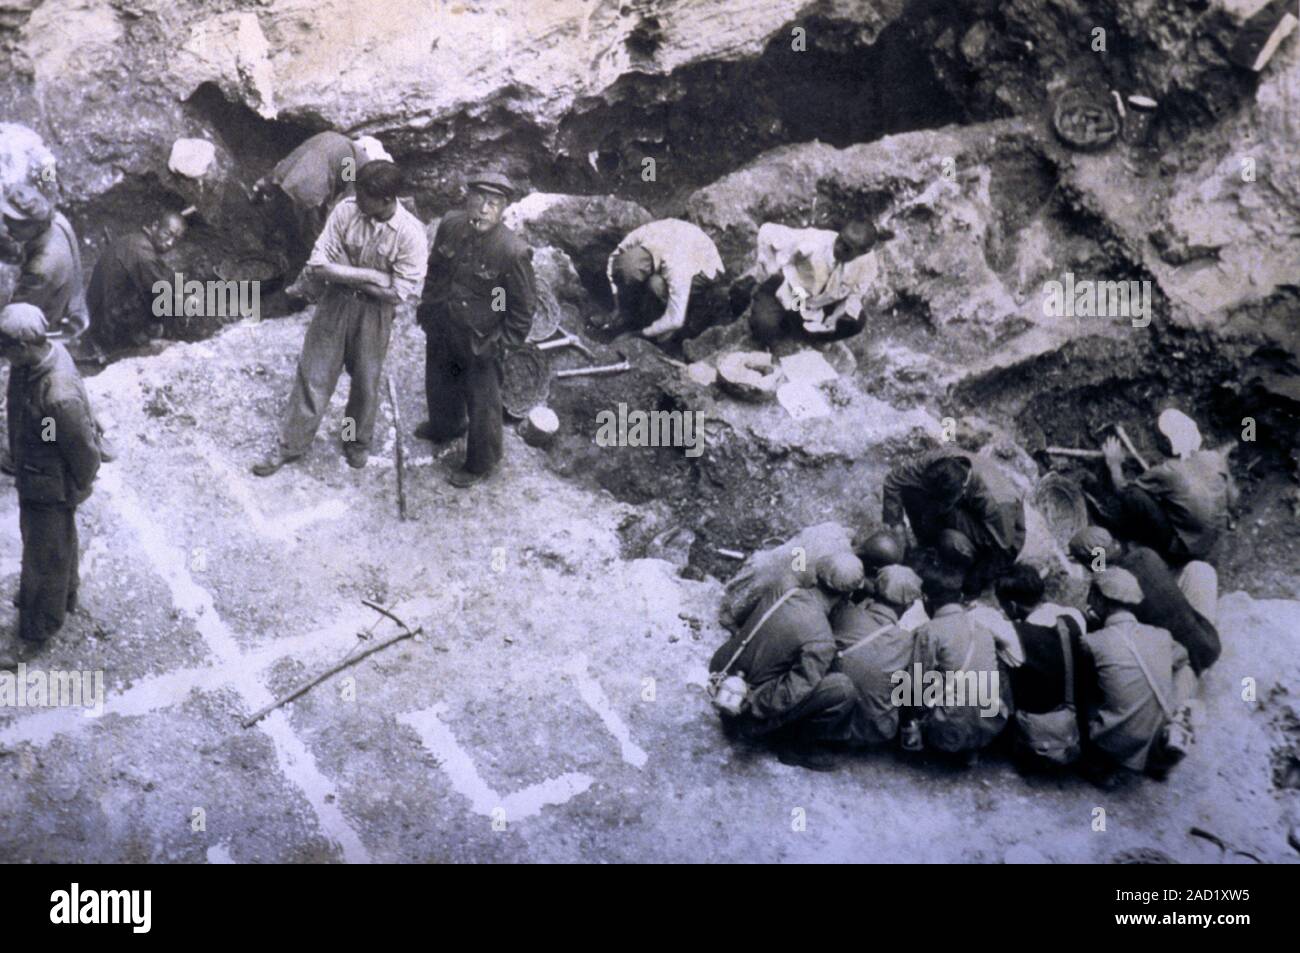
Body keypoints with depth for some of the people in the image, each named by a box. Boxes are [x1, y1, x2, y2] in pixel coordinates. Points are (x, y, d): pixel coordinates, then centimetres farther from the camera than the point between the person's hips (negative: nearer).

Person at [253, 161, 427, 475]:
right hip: (336, 303, 2)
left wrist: (345, 273, -15)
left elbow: (402, 293, -20)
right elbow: (318, 265, -13)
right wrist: (370, 276, -23)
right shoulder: (346, 211, -16)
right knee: (313, 374, 8)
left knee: (366, 380, 15)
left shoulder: (410, 233, -22)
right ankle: (291, 444, 23)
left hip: (375, 312, -2)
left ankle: (358, 442, 40)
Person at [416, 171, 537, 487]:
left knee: (482, 404, 11)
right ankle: (444, 426, 60)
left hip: (481, 342, -6)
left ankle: (481, 463, 34)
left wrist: (505, 343, -14)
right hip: (441, 328, 6)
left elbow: (524, 305, -17)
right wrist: (427, 305, 12)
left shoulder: (514, 252, -29)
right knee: (439, 383, 30)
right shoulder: (450, 224, -13)